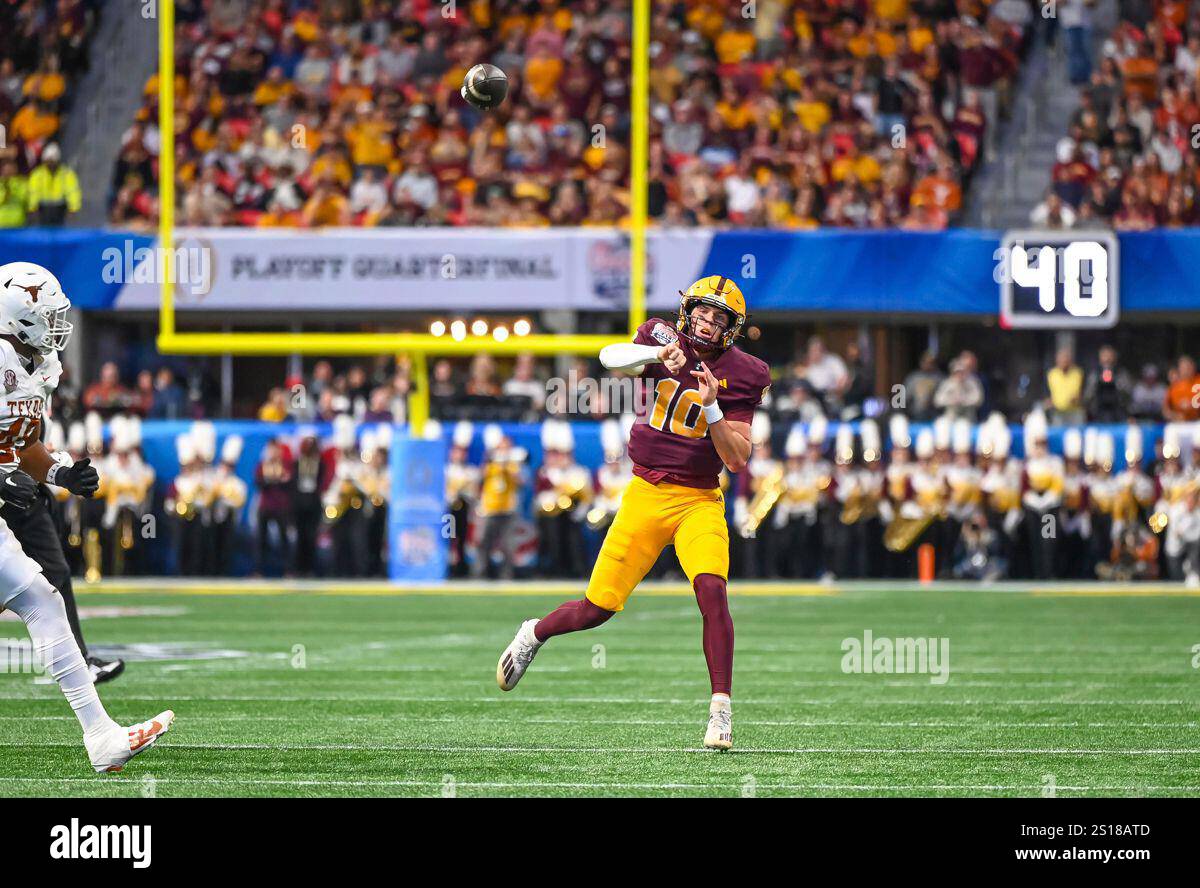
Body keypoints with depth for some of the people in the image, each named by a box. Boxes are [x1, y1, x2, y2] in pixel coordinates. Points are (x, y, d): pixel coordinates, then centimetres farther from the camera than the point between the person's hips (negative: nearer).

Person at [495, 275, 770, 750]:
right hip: (646, 495, 1)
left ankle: (721, 711, -18)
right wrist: (660, 354, -36)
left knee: (711, 589, -25)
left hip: (699, 501, -1)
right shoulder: (663, 339, 0)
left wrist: (712, 406, -21)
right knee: (595, 609, 3)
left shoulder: (741, 375, -3)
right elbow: (610, 358, -19)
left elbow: (737, 460, -7)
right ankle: (534, 634, 36)